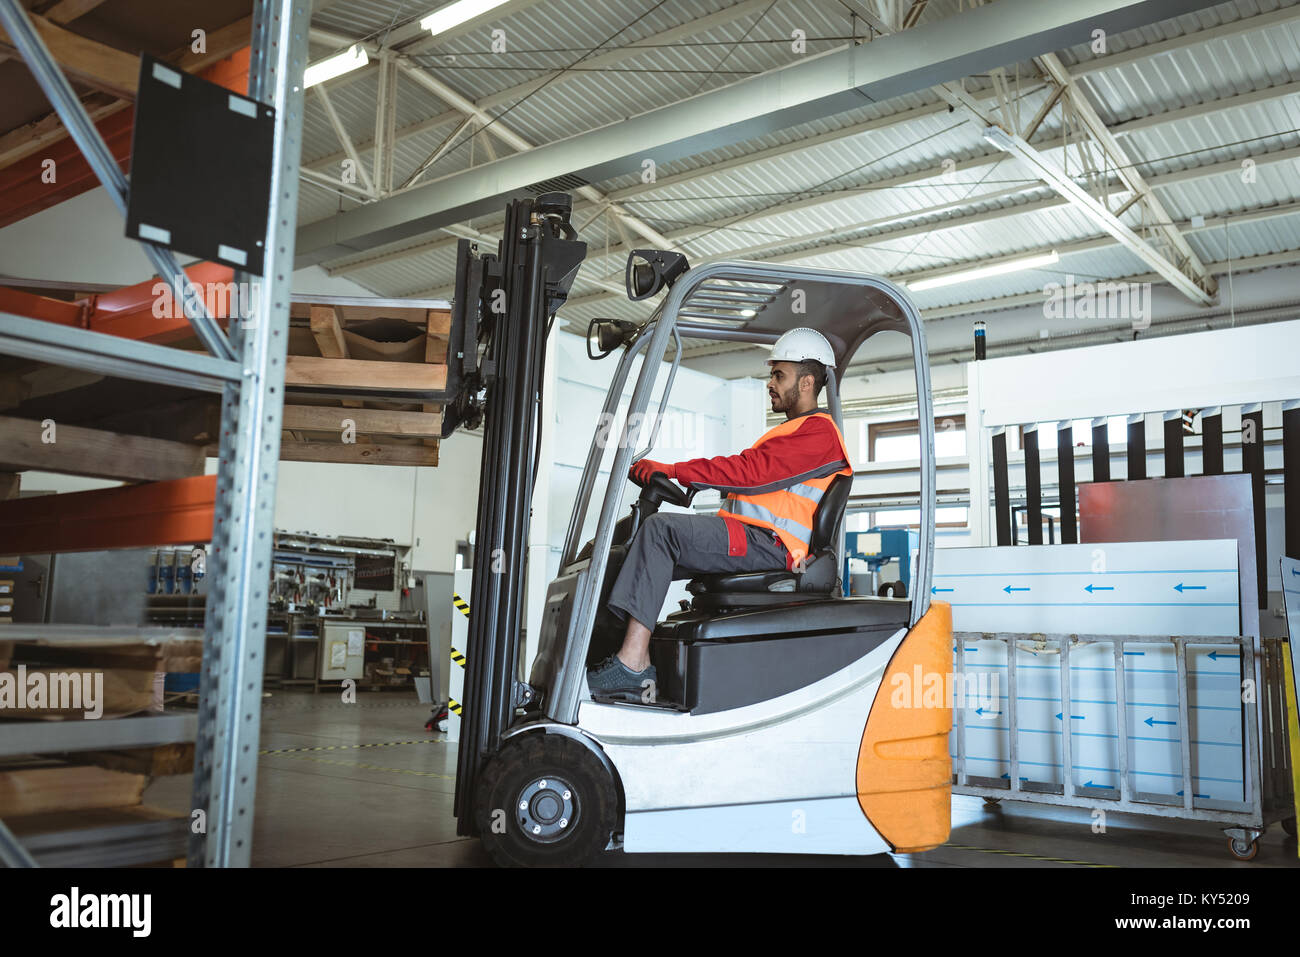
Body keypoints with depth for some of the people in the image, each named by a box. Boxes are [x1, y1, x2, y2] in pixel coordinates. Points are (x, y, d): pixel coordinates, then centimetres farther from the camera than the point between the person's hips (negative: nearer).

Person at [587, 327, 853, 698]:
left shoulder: (818, 431, -3)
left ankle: (632, 663, -32)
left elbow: (752, 472, -17)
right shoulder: (789, 431, 31)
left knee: (660, 528, -26)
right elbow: (750, 472, 22)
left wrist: (672, 470, -19)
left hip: (769, 545, -10)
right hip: (743, 538, 10)